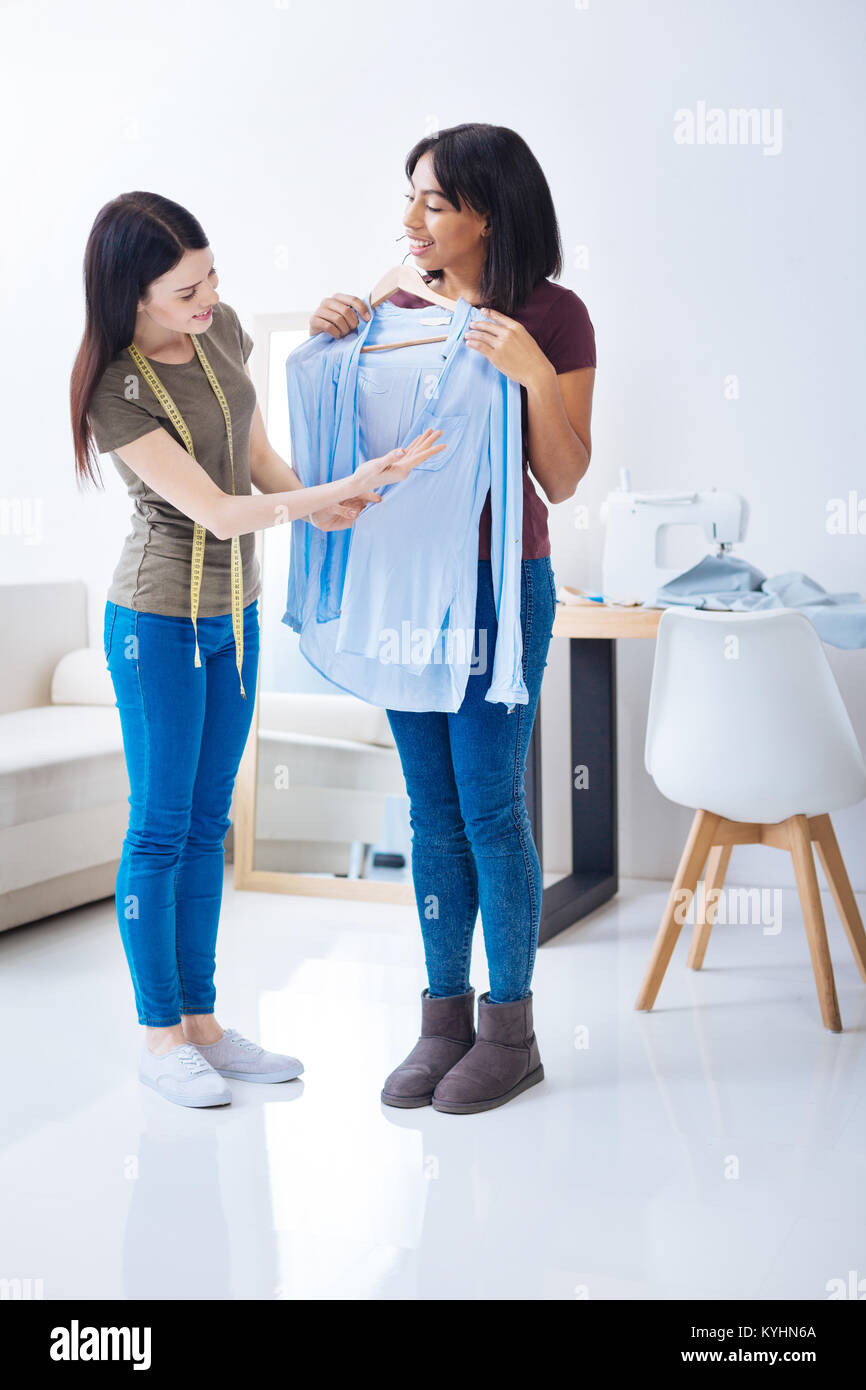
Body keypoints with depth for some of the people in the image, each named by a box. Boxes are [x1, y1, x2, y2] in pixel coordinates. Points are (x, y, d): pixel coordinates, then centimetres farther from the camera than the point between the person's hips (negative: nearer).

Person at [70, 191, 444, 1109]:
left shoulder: (222, 330, -1)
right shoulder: (116, 390, -21)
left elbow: (259, 455, 8)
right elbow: (218, 512, -26)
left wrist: (315, 500, -12)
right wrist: (343, 488, -32)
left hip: (234, 612, 7)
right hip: (160, 621, -7)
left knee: (207, 824, 12)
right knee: (160, 826, 2)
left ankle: (202, 1023, 23)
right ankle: (158, 1037, 16)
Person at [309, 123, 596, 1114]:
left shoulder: (554, 317, -7)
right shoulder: (400, 310, 8)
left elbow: (562, 481, -10)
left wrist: (536, 375, -24)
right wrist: (332, 347, 0)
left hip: (501, 588, -5)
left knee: (490, 809, -2)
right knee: (432, 813, 10)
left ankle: (509, 1031, 13)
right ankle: (444, 1019, 21)